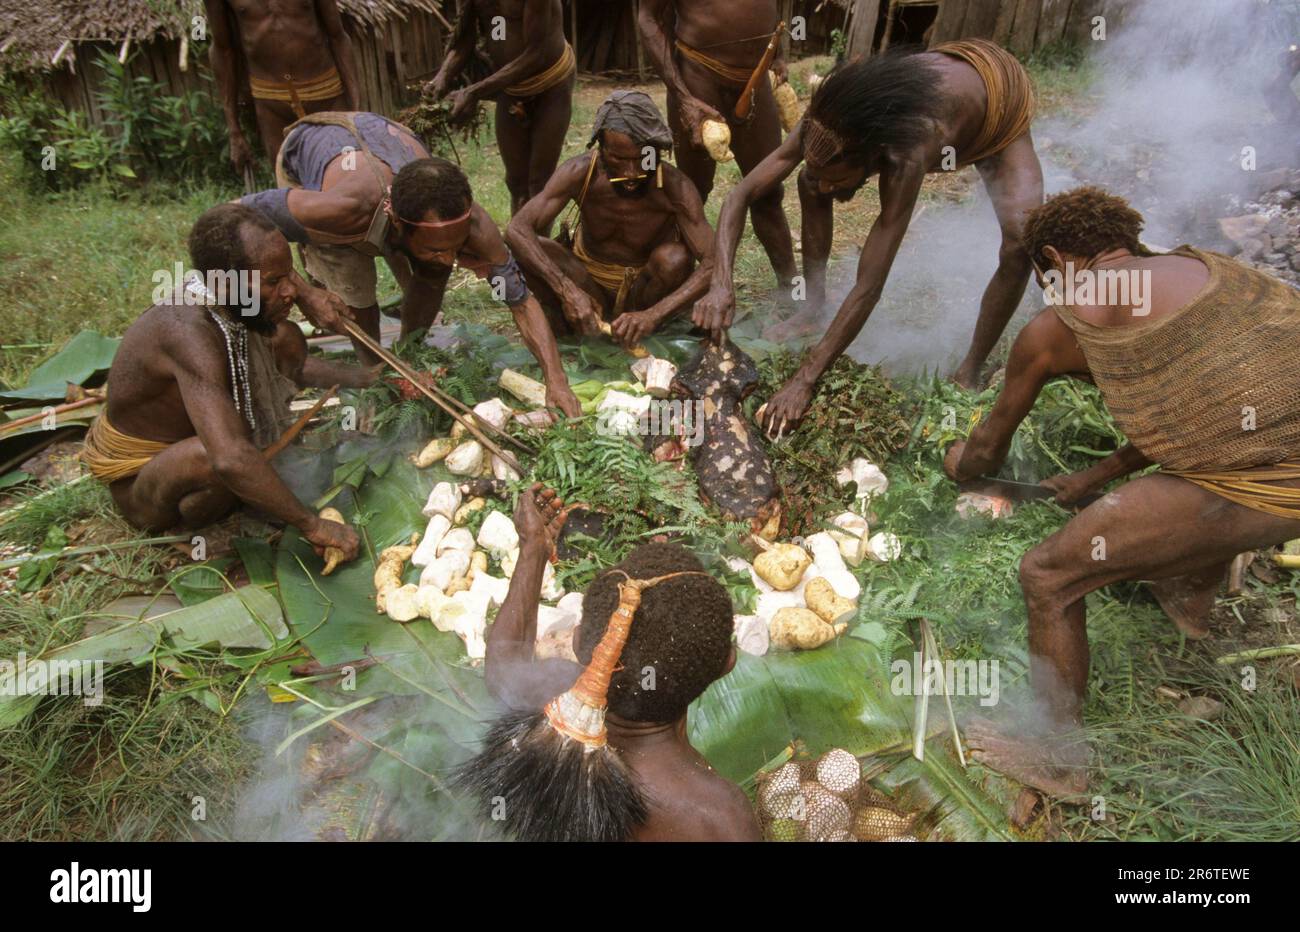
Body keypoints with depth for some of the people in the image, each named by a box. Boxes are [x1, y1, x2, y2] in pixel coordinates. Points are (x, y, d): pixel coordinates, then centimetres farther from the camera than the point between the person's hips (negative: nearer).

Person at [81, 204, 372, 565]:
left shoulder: (228, 297, -17)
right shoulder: (189, 331, -40)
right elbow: (230, 460, -51)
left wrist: (307, 293, -10)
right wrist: (312, 526, -41)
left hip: (184, 432, 7)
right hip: (137, 479, -7)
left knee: (287, 339, 0)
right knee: (214, 453, -41)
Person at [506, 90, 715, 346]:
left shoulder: (675, 188, -25)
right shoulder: (581, 172, -23)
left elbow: (714, 263, -32)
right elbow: (517, 229, -29)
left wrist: (653, 315, -45)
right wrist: (568, 291, -43)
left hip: (644, 288, 0)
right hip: (588, 283, 1)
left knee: (676, 258, -33)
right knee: (517, 249, -24)